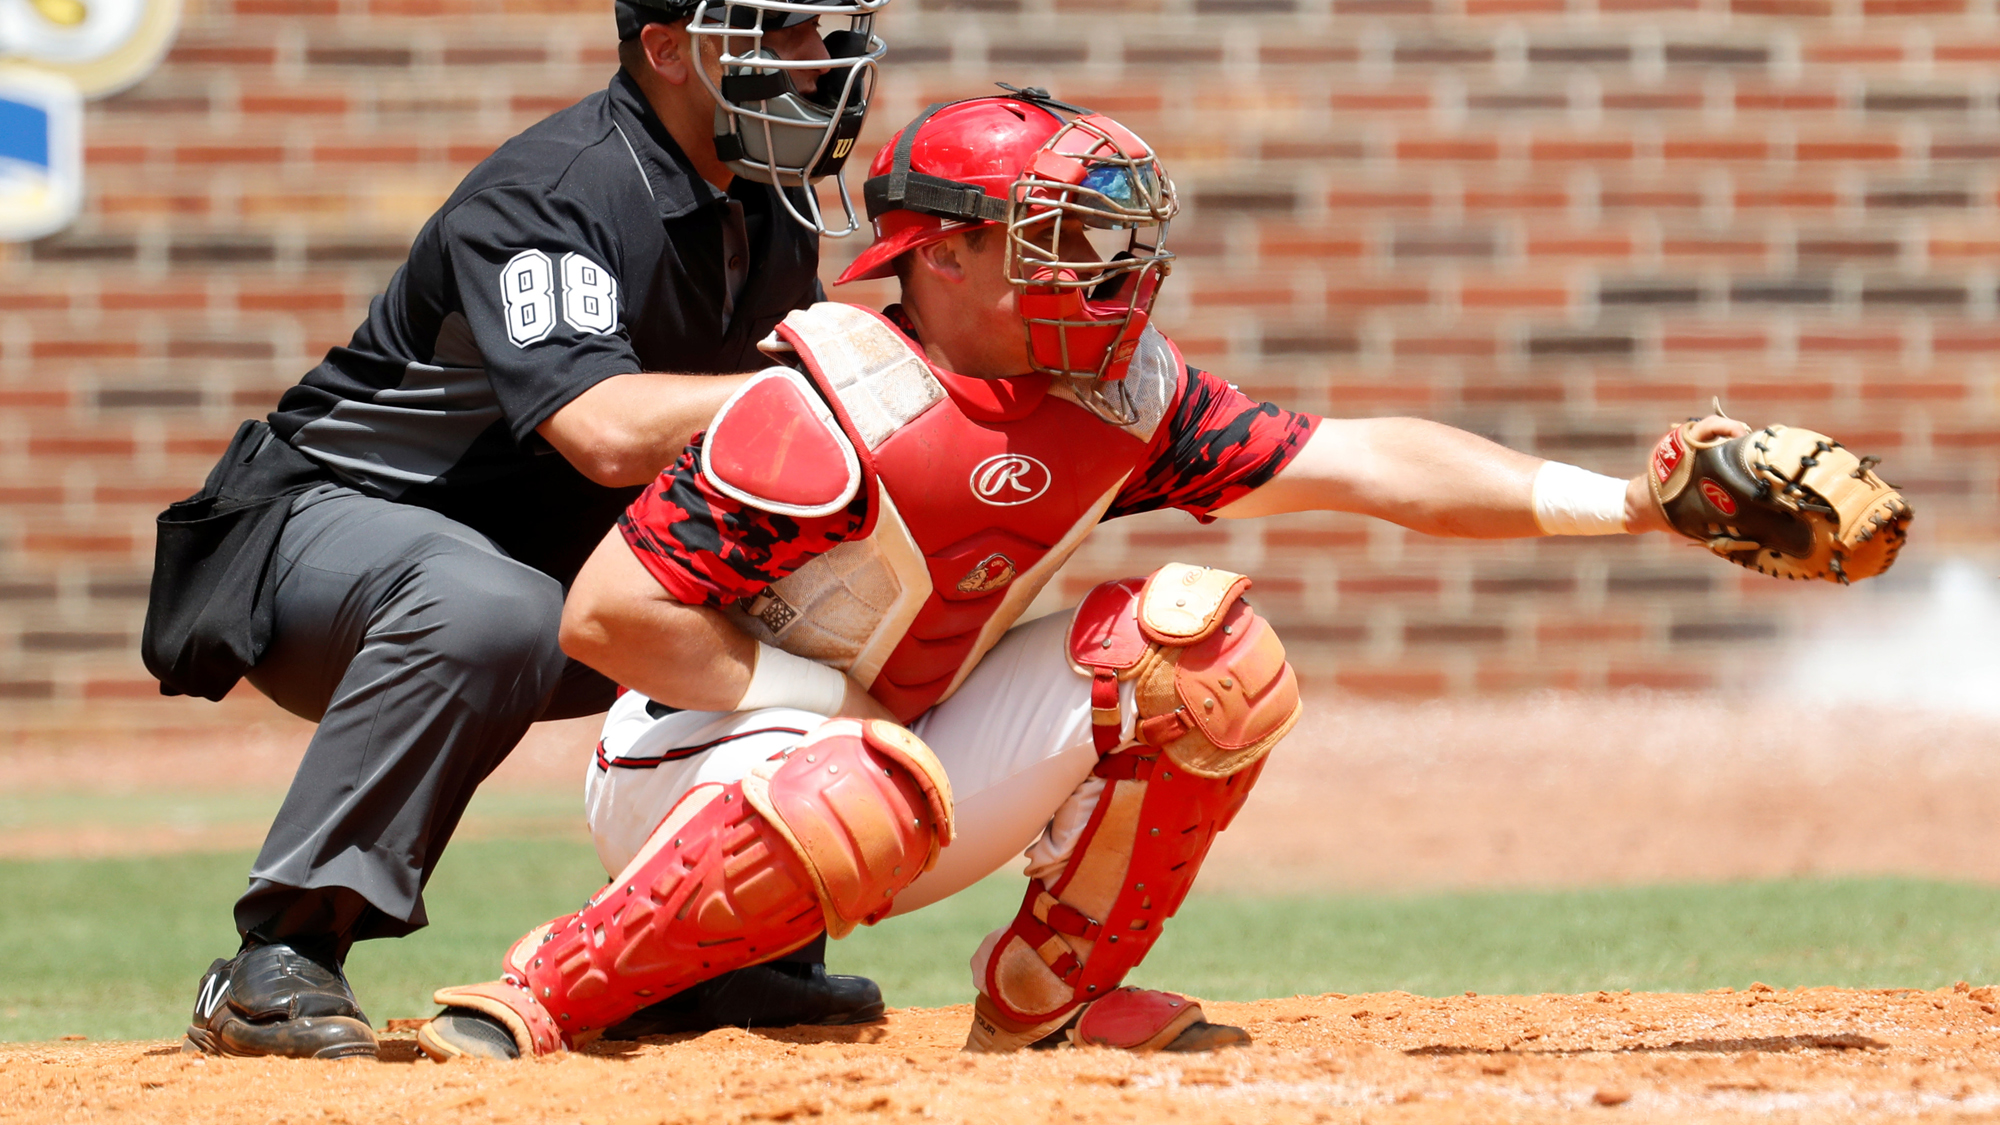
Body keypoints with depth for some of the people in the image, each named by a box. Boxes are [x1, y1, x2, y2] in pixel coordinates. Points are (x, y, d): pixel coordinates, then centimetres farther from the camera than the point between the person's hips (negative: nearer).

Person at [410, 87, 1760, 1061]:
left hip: (901, 754, 7)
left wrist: (1625, 501, -16)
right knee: (865, 801, -42)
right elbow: (608, 614, -25)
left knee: (1204, 647, -7)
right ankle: (539, 998, -23)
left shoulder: (1122, 399, -3)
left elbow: (1365, 465, -7)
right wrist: (851, 706, -22)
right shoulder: (830, 411, -24)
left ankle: (1049, 993, 4)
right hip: (696, 776, -7)